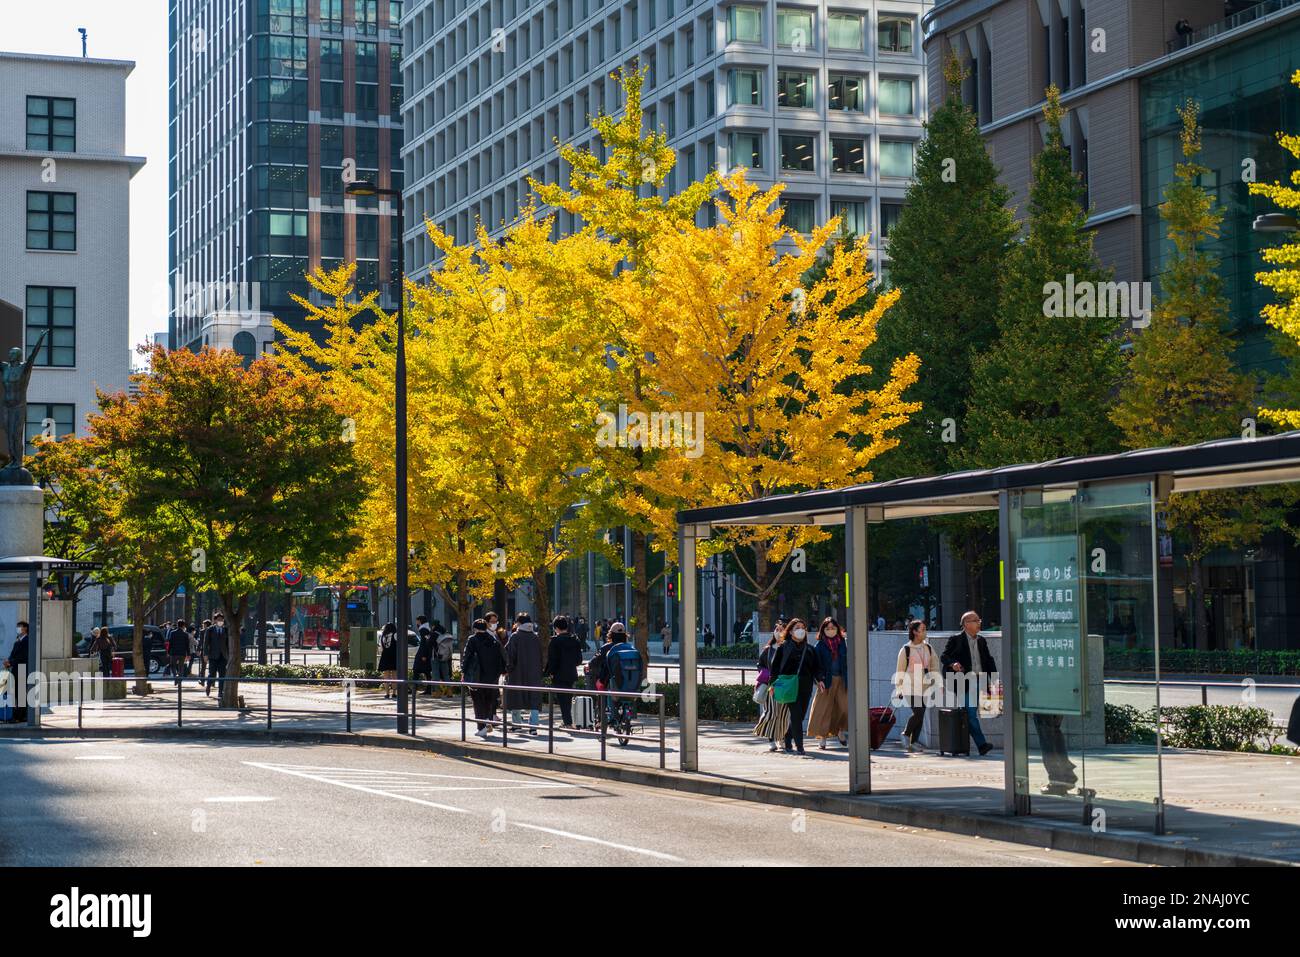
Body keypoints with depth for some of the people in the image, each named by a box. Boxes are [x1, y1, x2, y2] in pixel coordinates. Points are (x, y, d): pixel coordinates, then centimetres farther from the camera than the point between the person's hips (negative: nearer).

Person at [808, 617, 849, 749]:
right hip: (826, 681, -2)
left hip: (841, 680, 2)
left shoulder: (842, 644, 9)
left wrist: (848, 680, 7)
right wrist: (819, 680, -12)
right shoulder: (820, 645, 1)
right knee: (824, 710, -3)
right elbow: (817, 665, -1)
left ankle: (841, 732, 14)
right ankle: (822, 739, 4)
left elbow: (847, 663, 12)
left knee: (845, 707, -8)